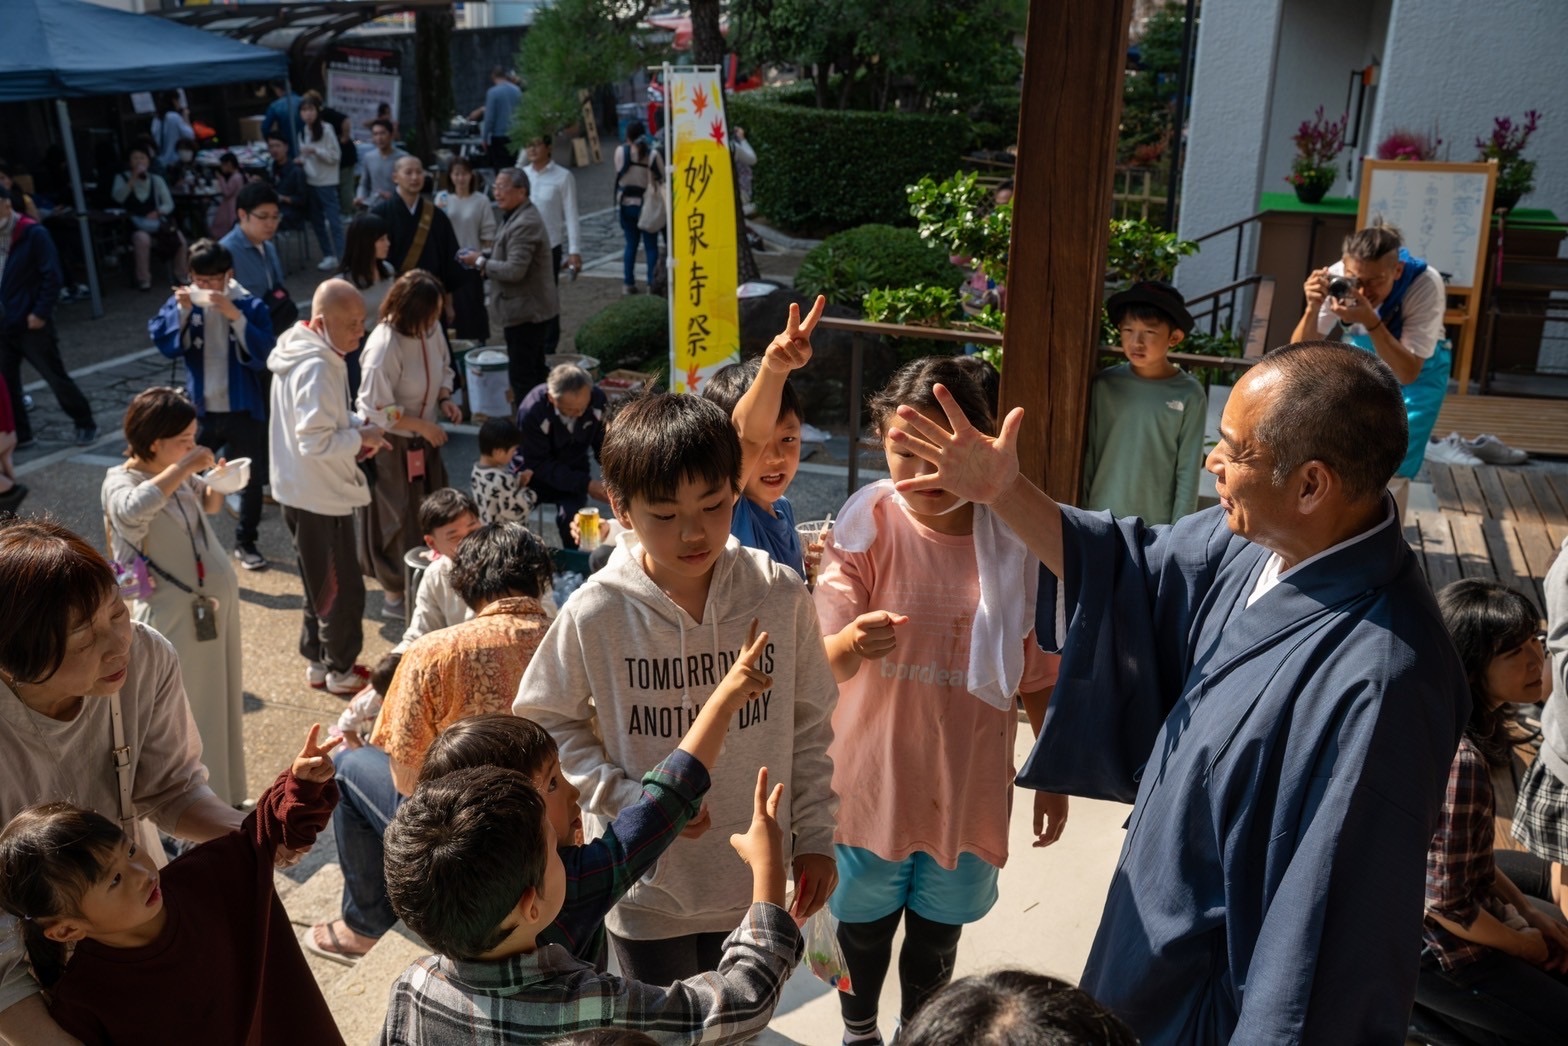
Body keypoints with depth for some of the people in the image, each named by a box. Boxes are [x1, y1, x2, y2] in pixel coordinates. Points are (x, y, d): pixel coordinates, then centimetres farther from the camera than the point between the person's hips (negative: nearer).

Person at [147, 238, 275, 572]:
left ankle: (246, 543, 27)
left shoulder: (250, 305, -7)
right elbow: (165, 345, -10)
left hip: (243, 409, -1)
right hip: (200, 409, 1)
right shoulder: (182, 301, -1)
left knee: (251, 479, 9)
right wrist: (182, 310, -22)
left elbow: (264, 355, -18)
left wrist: (235, 316, -26)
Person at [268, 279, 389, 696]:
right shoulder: (317, 368, -26)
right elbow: (316, 442, -30)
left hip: (303, 493, 10)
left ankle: (318, 660, 35)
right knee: (343, 588, 5)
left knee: (321, 584, 22)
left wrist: (355, 424, 4)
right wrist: (361, 437, -16)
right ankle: (341, 670, 20)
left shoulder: (301, 352, 7)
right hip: (321, 498, -10)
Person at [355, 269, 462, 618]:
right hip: (391, 444, -7)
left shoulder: (431, 328, -9)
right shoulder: (384, 346, -29)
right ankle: (395, 595, 24)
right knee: (398, 518, 7)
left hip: (424, 437, 7)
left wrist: (445, 399, -6)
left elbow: (443, 368, 11)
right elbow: (378, 410, -24)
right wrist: (423, 425, -21)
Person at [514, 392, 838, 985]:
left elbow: (808, 725, -1)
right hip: (648, 886, -2)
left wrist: (815, 837, 1)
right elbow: (545, 721, -6)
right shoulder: (595, 614, -19)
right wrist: (633, 799, -17)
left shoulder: (780, 597, -13)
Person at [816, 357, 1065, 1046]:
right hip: (873, 779, -1)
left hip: (969, 785, 1)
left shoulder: (1016, 538, -10)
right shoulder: (864, 526, -15)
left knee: (937, 938, 20)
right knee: (863, 927, 18)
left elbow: (1039, 673, 2)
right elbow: (823, 665, -19)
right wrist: (852, 643, -41)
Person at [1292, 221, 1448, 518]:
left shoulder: (1426, 285, -35)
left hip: (1419, 371, -3)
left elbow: (1407, 373, -37)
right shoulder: (1337, 277, -29)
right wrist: (1313, 308, -45)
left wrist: (1372, 322, -50)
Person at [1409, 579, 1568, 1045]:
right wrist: (1529, 945, -8)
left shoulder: (1478, 722, -4)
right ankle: (1421, 1006, 6)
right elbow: (1450, 906, -25)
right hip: (1433, 944, -9)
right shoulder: (1460, 761, -32)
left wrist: (1526, 909, 7)